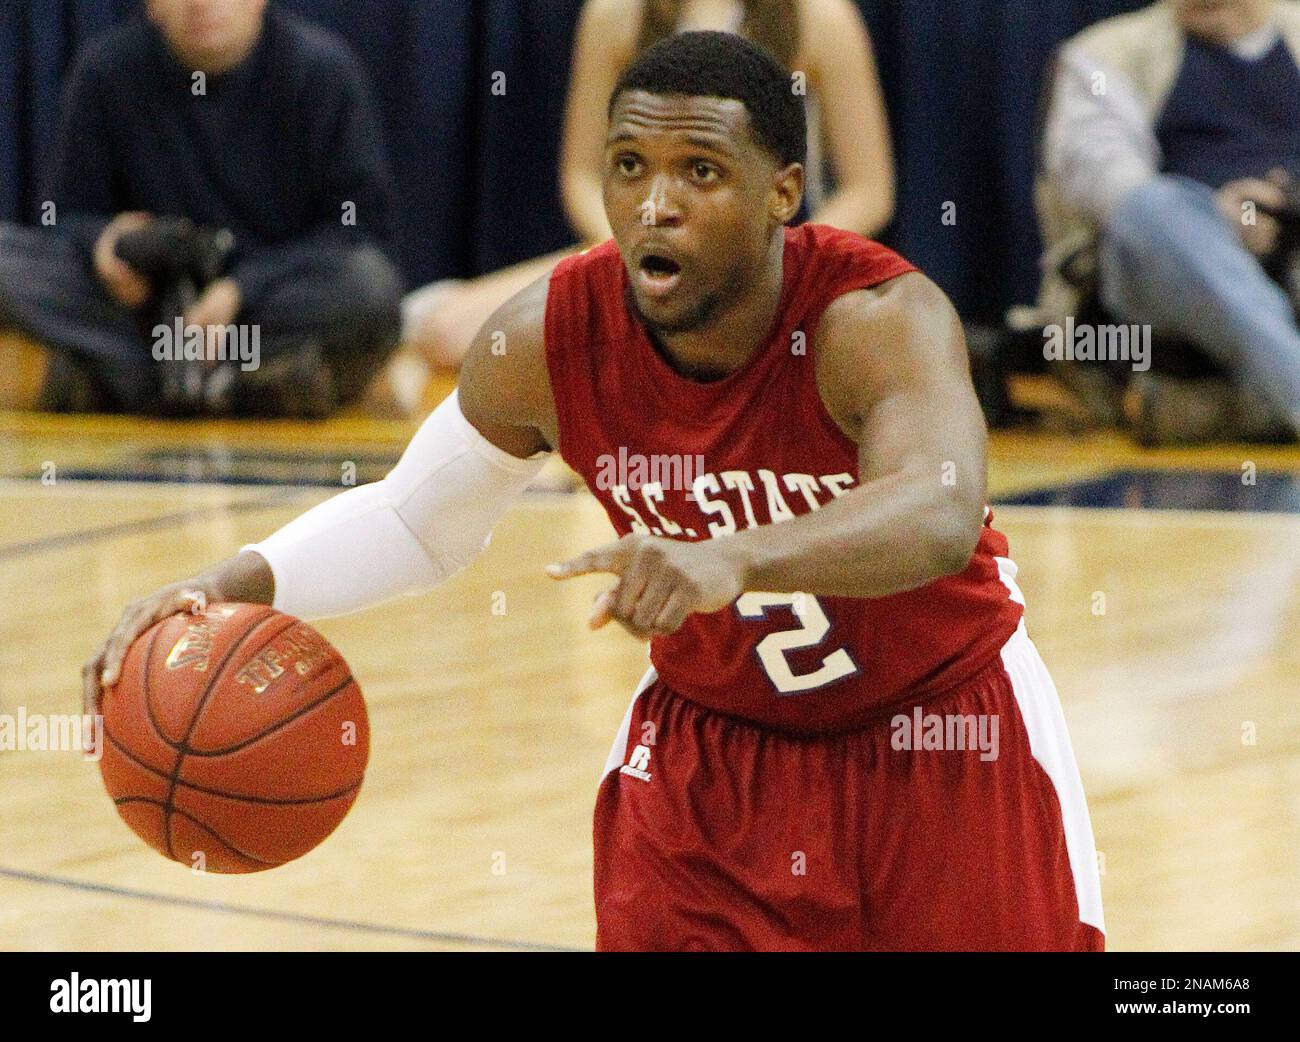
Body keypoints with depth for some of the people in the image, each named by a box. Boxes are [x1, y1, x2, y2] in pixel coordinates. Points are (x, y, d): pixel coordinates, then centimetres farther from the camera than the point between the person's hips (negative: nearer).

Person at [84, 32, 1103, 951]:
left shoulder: (879, 316, -31)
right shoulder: (547, 340, -19)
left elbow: (940, 516, -51)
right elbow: (413, 518, 0)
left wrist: (737, 557, -69)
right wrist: (234, 584, -19)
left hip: (944, 725, -3)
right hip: (708, 736, 3)